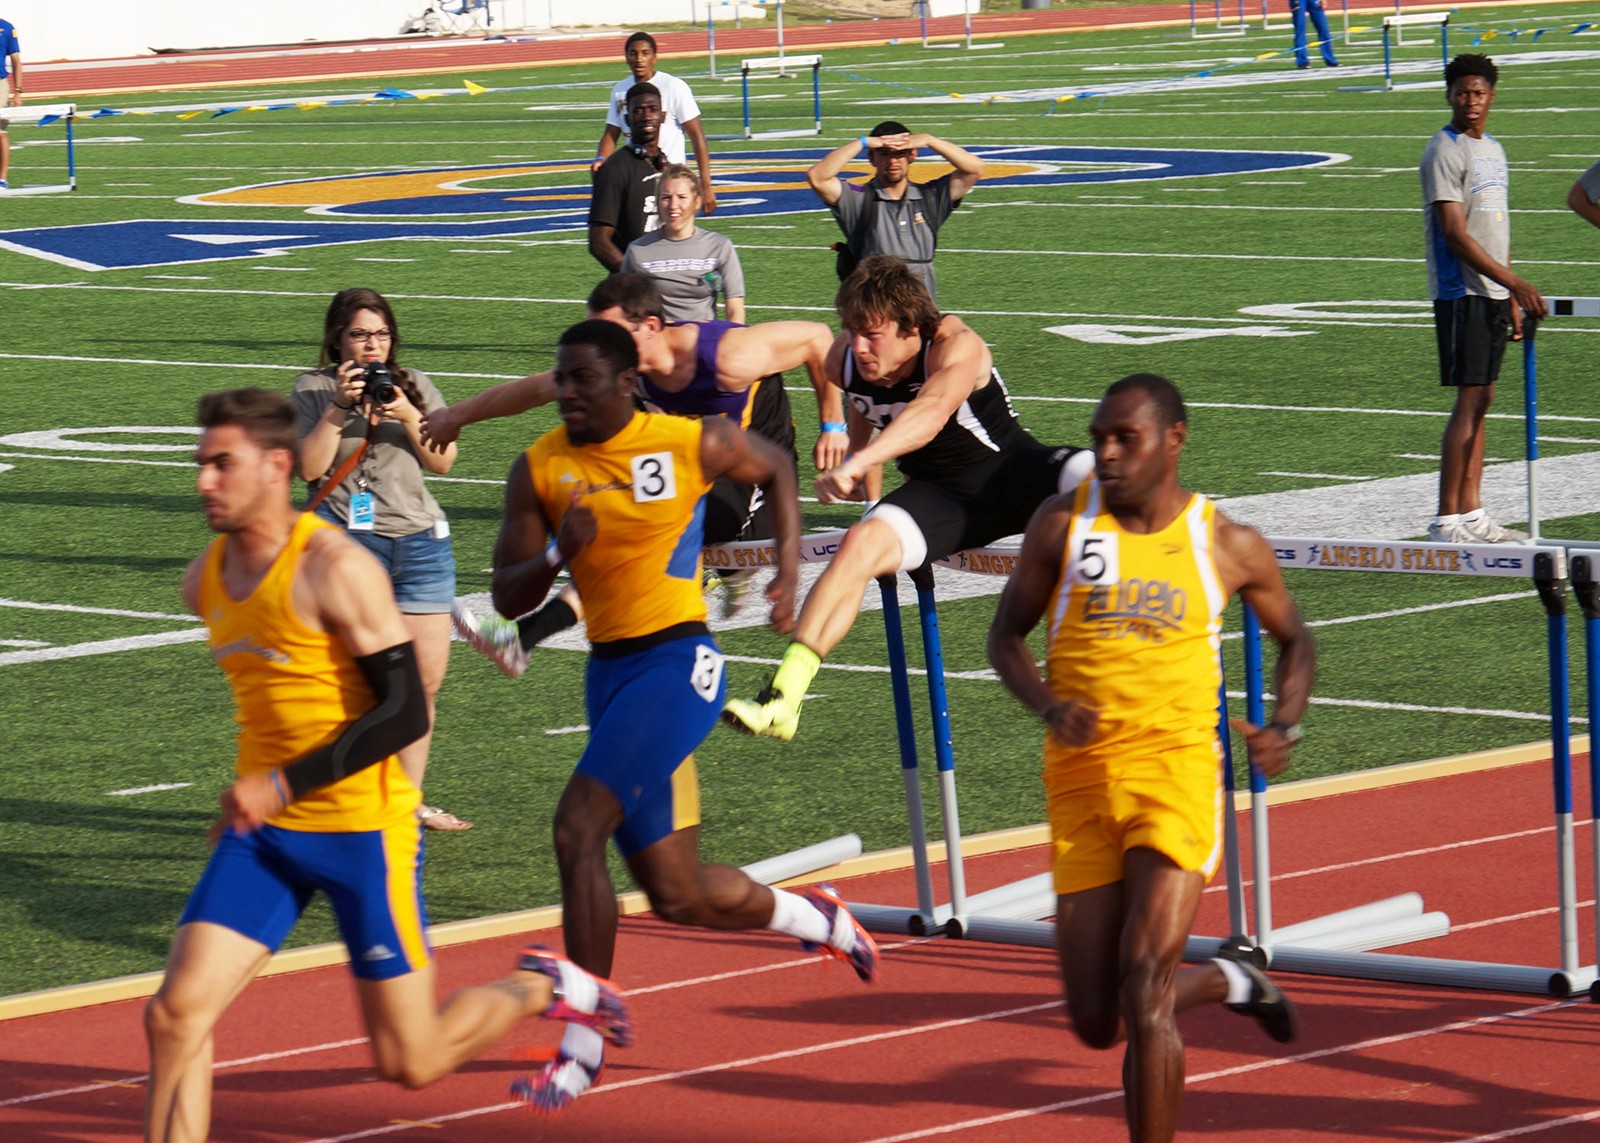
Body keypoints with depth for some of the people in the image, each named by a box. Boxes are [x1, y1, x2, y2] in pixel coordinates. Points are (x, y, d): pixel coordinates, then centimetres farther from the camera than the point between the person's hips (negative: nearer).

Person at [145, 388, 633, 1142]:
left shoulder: (336, 569, -16)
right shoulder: (204, 581, 7)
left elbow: (406, 713, -19)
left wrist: (284, 784, -23)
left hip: (362, 828, -6)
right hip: (263, 831, 6)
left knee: (410, 1062, 2)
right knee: (174, 1014, -11)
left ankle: (539, 987, 30)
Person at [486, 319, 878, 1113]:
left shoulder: (693, 444, -5)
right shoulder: (538, 470, 2)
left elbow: (775, 468, 16)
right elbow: (508, 598, 2)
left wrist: (788, 568, 7)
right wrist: (557, 552, -17)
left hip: (677, 664, -5)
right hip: (609, 670, 5)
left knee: (578, 829, -21)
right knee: (678, 898, 9)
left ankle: (582, 1045, -13)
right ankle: (814, 917, 40)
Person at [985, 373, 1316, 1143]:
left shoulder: (1229, 547, 2)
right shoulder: (1061, 524, 3)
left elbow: (1294, 640, 18)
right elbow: (1007, 633, 10)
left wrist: (1283, 728, 0)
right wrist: (1047, 706, -10)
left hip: (1177, 769, -3)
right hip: (1081, 776, 3)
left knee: (1143, 991, -18)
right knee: (1095, 1021, 5)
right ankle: (1229, 980, 35)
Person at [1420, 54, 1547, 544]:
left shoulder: (1492, 148, 17)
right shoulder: (1445, 151, -10)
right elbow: (1454, 233, -17)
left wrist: (1511, 299, 18)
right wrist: (1514, 282, -19)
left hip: (1493, 293, 8)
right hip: (1462, 293, -8)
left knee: (1482, 400, 8)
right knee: (1469, 401, -10)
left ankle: (1471, 513, 11)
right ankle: (1447, 520, -9)